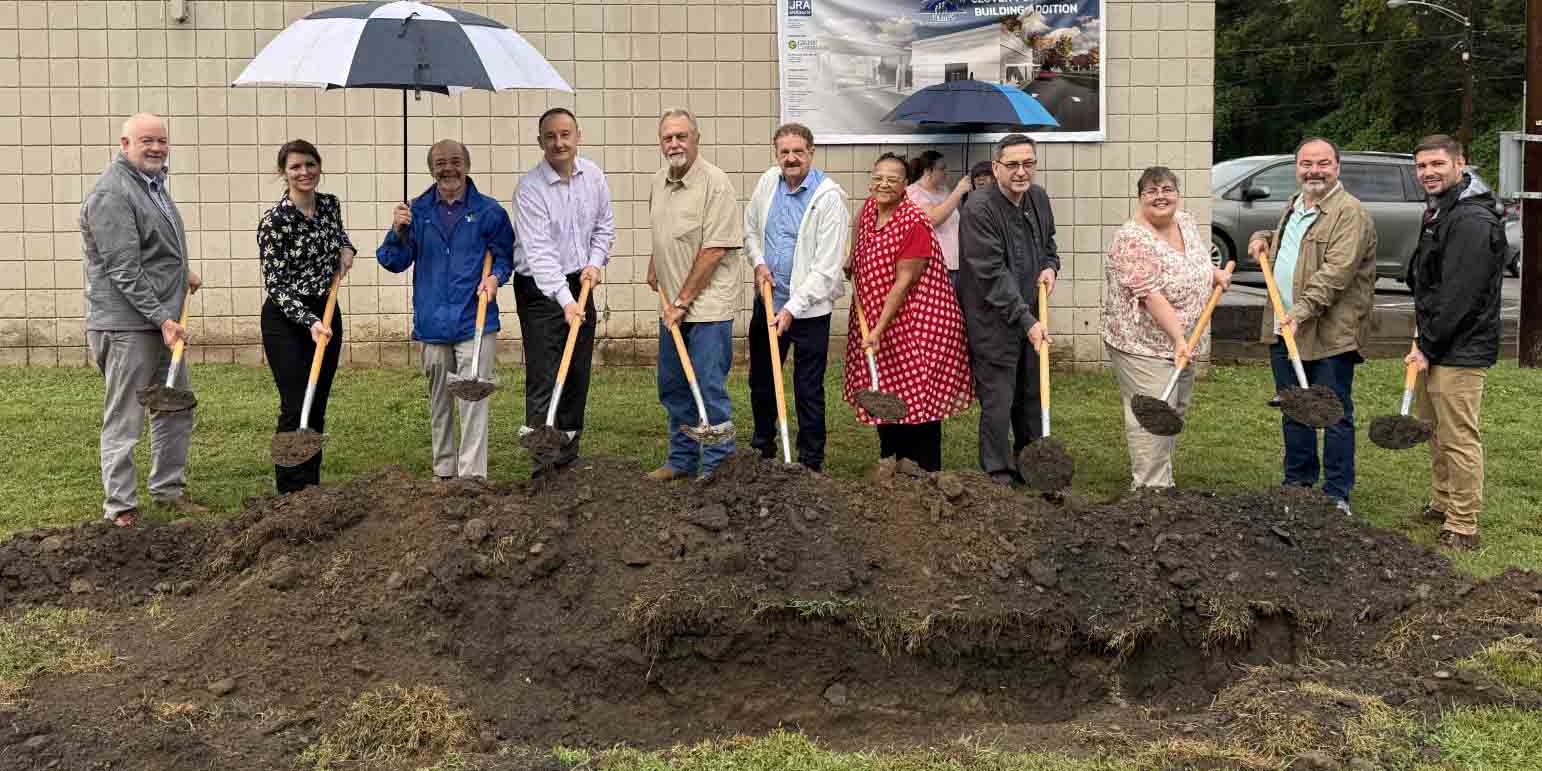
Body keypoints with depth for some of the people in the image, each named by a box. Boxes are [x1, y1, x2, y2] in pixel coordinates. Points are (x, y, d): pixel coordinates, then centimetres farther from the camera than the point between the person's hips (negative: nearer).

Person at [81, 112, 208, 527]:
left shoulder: (153, 181, 15)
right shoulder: (112, 194, -16)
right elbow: (124, 271, -21)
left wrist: (183, 272, 17)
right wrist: (162, 318, -22)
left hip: (163, 319, 10)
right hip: (127, 325, -10)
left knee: (176, 411, 17)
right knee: (124, 419, -3)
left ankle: (169, 489, 30)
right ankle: (120, 508, 4)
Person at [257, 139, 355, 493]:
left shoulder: (330, 204, 3)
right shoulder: (274, 220, -15)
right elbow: (275, 285, -15)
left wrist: (346, 247, 4)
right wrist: (309, 322, -26)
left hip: (326, 314, 6)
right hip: (286, 320, -6)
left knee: (318, 407, 9)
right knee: (296, 408, -7)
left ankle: (313, 487, 18)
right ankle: (292, 494, 1)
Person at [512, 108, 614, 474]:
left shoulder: (593, 175, 1)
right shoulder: (530, 189, -18)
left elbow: (604, 225, 14)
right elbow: (539, 252, -26)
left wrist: (595, 263, -2)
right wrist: (564, 300, -34)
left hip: (580, 283, 6)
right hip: (541, 291, -6)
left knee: (578, 372, 11)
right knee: (543, 376, -10)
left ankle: (569, 449, 24)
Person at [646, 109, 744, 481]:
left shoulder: (715, 183, -15)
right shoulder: (659, 182, 10)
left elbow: (714, 250, -19)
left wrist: (683, 301, -16)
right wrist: (654, 268, 18)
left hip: (707, 305, -8)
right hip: (673, 304, 8)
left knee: (710, 390, -5)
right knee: (673, 388, 16)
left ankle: (715, 468, 4)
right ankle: (682, 459, 29)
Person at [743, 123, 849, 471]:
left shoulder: (829, 197, -15)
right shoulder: (768, 182, 4)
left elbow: (827, 266, -18)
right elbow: (750, 228, 21)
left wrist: (793, 308, -21)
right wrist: (758, 262, 2)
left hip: (809, 307, -6)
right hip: (769, 300, 6)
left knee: (808, 390, 0)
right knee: (760, 381, 18)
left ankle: (810, 462, 12)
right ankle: (762, 448, 37)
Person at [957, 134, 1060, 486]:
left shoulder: (1038, 197, 4)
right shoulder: (979, 210, -20)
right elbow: (993, 274, -23)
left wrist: (1050, 266, 1)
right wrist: (1027, 320, -27)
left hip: (1031, 317, 7)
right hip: (993, 321, -7)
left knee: (1032, 397, 16)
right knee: (998, 401, -2)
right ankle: (999, 476, 10)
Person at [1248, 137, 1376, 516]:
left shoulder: (1350, 213, -12)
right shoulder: (1293, 208, 17)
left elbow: (1336, 271, -22)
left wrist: (1301, 311, -29)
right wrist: (1263, 237, 18)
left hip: (1329, 334, -8)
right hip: (1285, 330, 8)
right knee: (1293, 413, 16)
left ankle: (1337, 497, 5)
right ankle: (1298, 484, 28)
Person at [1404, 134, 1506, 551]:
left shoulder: (1473, 220, -18)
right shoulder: (1438, 212, 15)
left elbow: (1459, 296, -21)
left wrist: (1429, 348, -16)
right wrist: (1424, 342, 14)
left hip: (1460, 351, -10)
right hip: (1434, 347, 10)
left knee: (1459, 438, -6)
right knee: (1436, 433, 20)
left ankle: (1463, 528, -1)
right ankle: (1443, 504, 33)